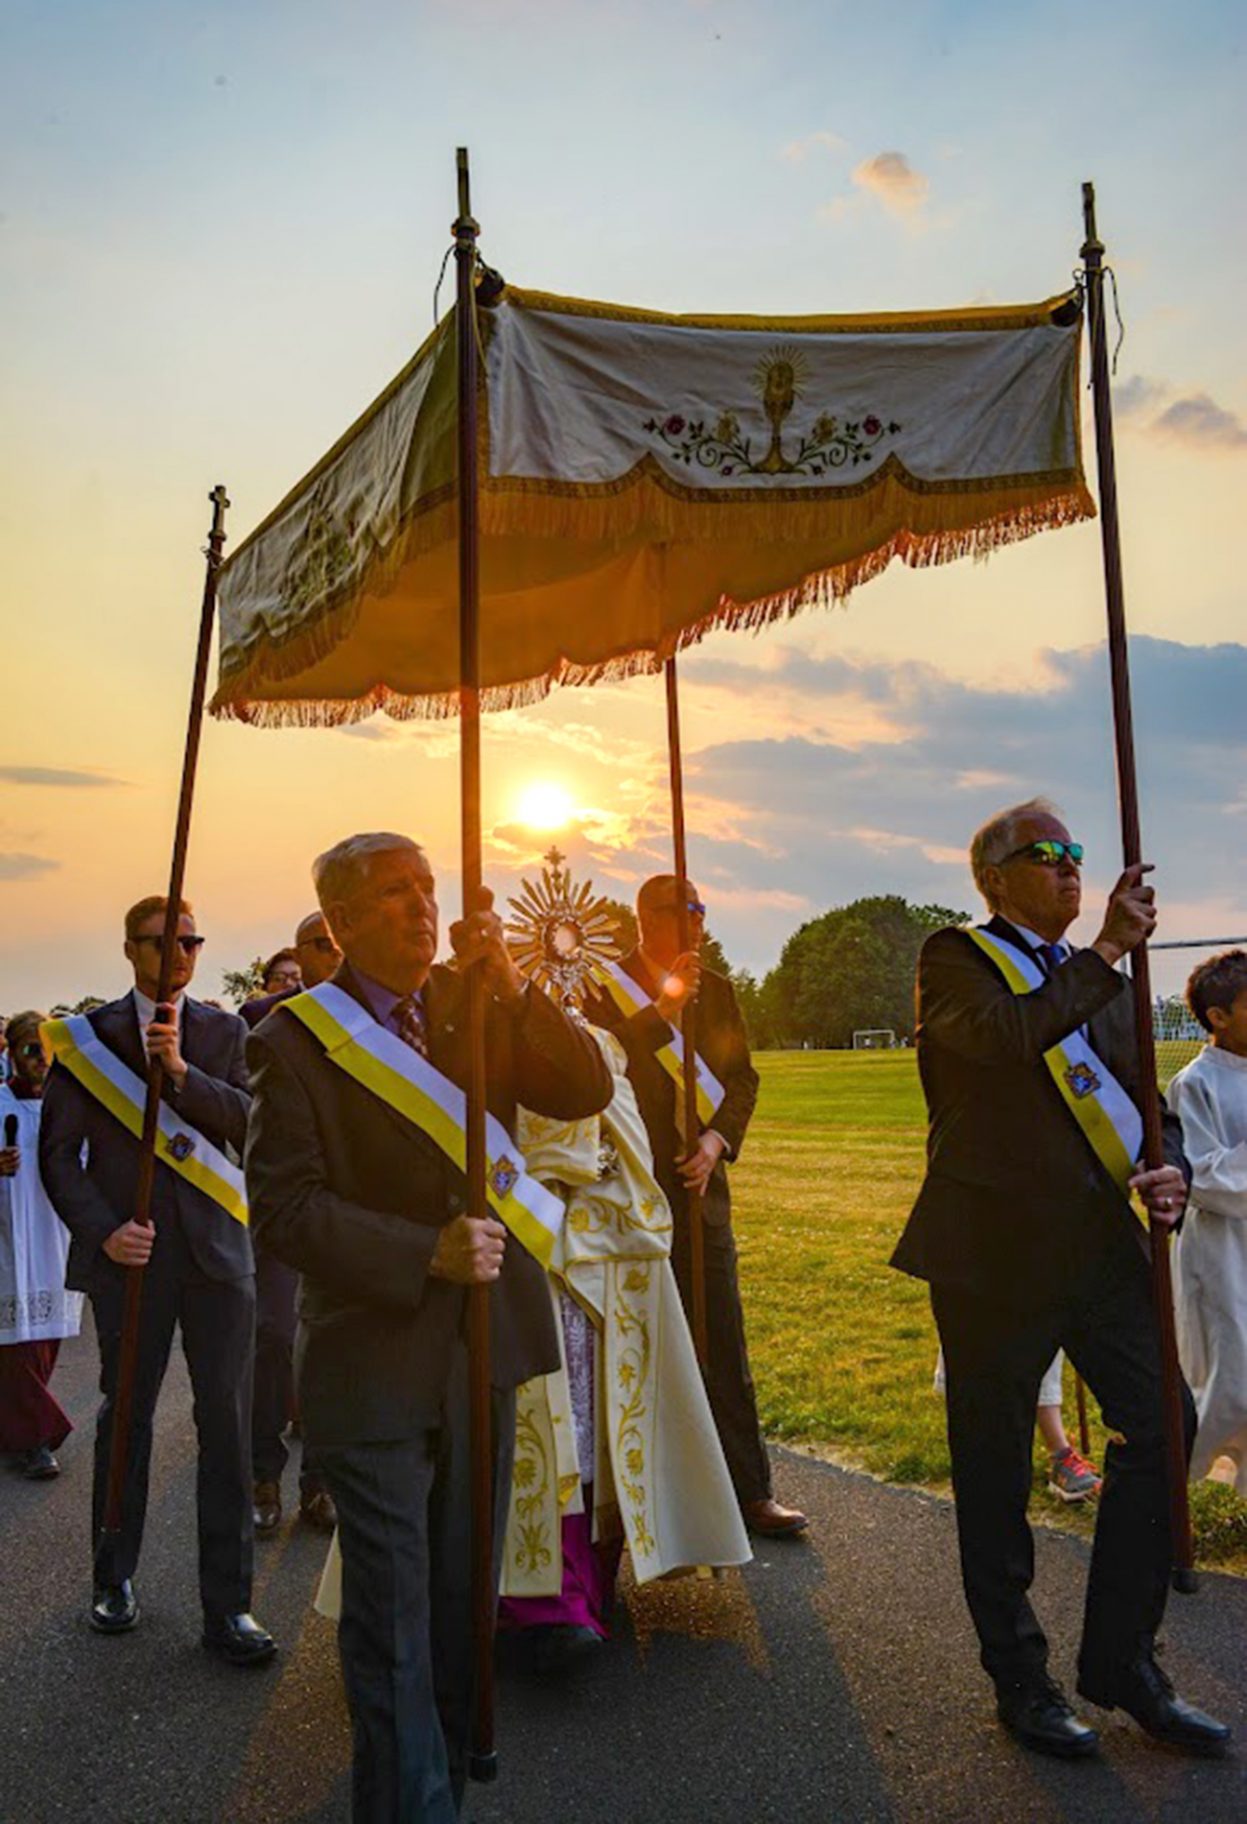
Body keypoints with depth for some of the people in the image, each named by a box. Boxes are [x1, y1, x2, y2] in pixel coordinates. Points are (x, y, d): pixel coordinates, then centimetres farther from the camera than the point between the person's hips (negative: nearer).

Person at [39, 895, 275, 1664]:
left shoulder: (225, 1032, 9)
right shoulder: (88, 1036, 5)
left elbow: (251, 1123, -3)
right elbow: (59, 1151, 3)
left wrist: (182, 1069, -16)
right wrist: (100, 1230, -10)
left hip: (217, 1251, 1)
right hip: (132, 1253, -1)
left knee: (228, 1427, 1)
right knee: (125, 1419, 10)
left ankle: (229, 1606, 11)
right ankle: (116, 1579, 31)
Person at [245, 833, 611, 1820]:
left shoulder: (473, 1005, 3)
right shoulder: (293, 1038, -9)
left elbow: (588, 1091, -5)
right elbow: (284, 1208, -13)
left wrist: (513, 986, -19)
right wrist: (427, 1254, -20)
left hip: (484, 1344, 5)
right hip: (374, 1362, -4)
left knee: (463, 1599, 19)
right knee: (394, 1619, 6)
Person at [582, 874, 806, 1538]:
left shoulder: (715, 990, 9)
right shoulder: (605, 986, -6)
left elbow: (742, 1077, 9)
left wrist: (717, 1139, -7)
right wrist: (662, 1009, -23)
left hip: (697, 1183, 4)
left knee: (722, 1344, 7)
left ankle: (748, 1490, 17)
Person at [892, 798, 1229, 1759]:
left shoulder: (1101, 977, 16)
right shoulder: (955, 960, -4)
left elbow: (1146, 1098, 17)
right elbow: (1011, 1034, -25)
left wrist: (1170, 1168, -3)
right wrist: (1109, 950, -18)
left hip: (1101, 1240, 6)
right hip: (994, 1248, -6)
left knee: (1162, 1426, 1)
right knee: (995, 1470, 6)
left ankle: (1123, 1660, 21)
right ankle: (1020, 1679, 25)